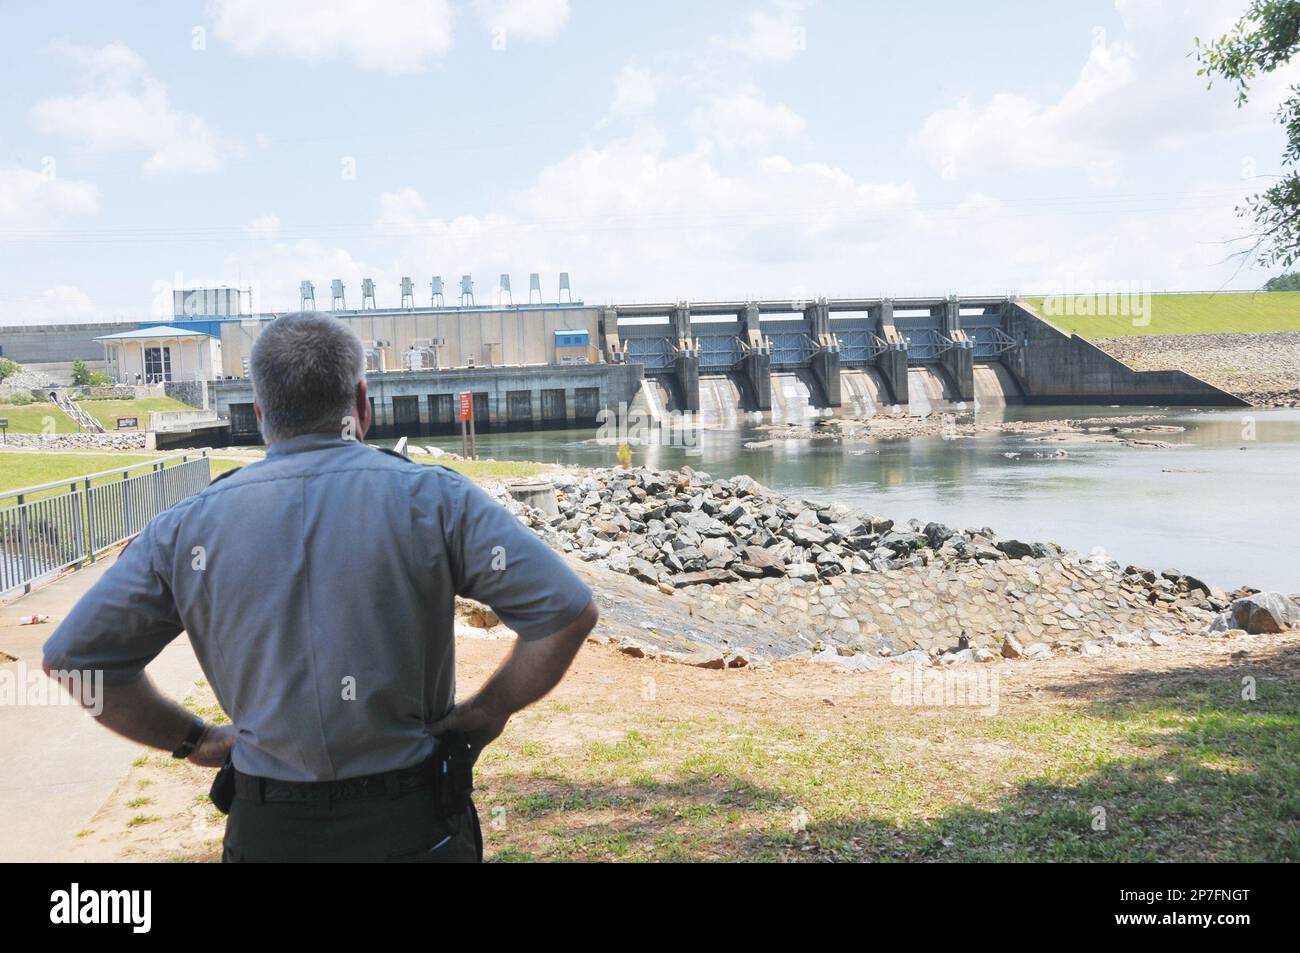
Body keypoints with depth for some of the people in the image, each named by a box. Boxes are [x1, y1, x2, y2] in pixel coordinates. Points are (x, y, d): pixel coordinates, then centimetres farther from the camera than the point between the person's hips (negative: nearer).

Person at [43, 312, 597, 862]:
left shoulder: (188, 526, -3)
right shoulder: (431, 498, -10)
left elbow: (71, 656, 3)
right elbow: (567, 610, -16)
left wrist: (193, 740, 9)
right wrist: (489, 710, -4)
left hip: (265, 832, 2)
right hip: (413, 822, -1)